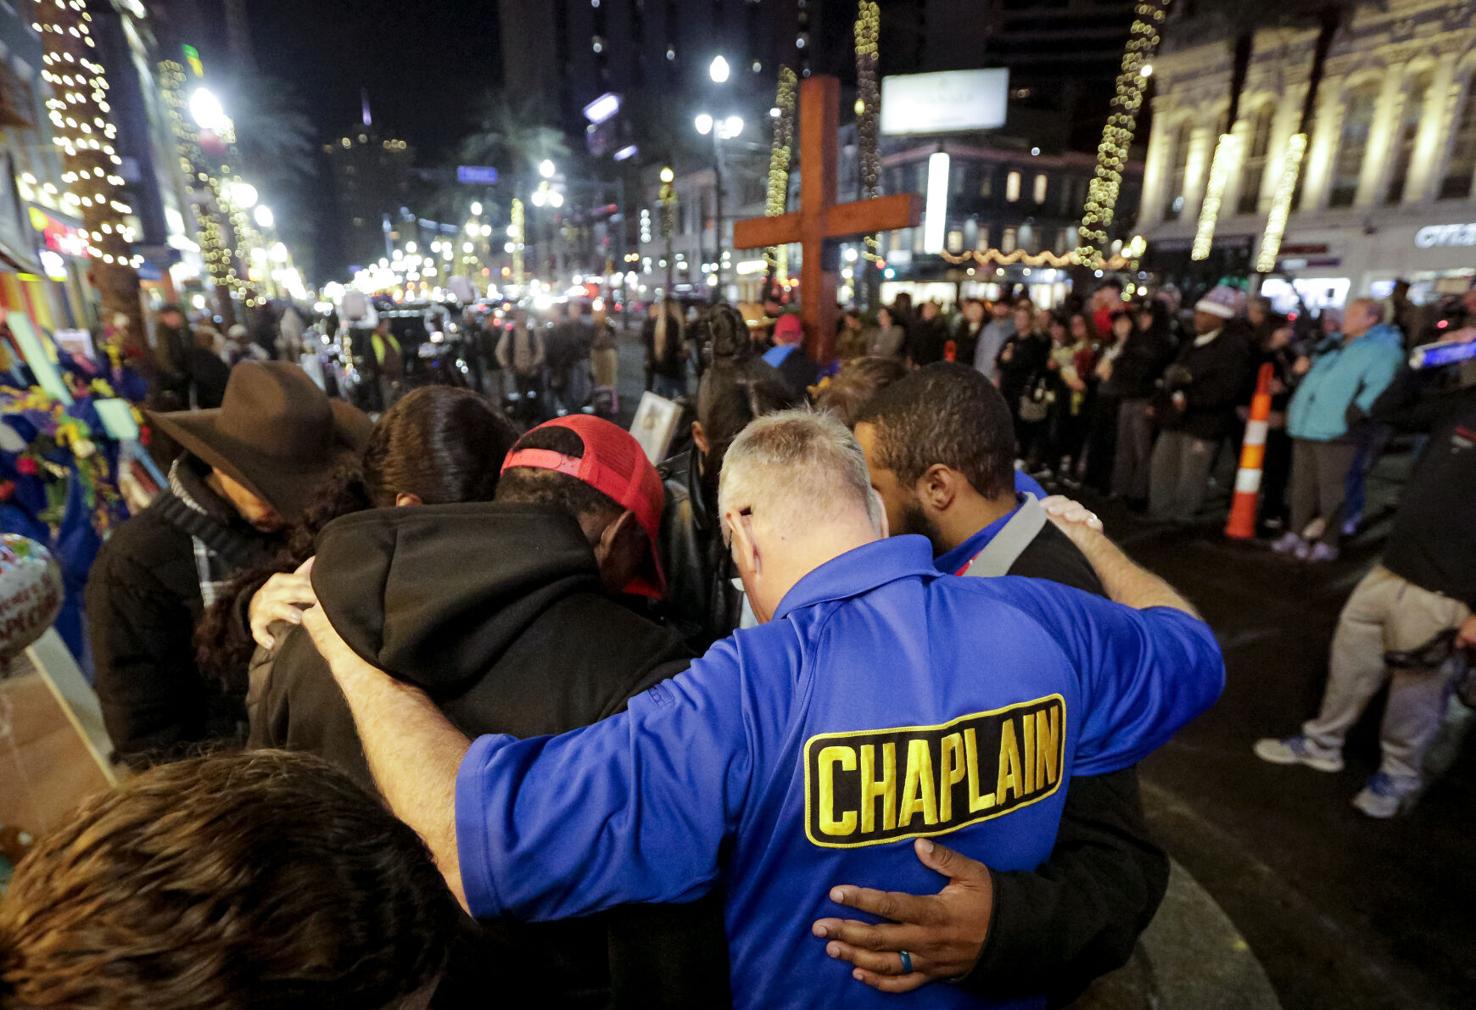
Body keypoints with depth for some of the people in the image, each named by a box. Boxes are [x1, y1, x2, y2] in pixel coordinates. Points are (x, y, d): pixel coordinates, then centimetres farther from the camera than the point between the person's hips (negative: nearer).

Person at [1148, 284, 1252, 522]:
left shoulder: (1233, 346, -10)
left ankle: (1182, 517, 13)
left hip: (1203, 423, -9)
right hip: (1177, 417, 9)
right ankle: (1159, 511, 24)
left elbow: (1226, 388, -21)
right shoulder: (1193, 345, 18)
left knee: (1191, 474, 1)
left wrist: (1189, 399, -22)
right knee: (1161, 466, 13)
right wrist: (1161, 403, 11)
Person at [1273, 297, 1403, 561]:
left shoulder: (1383, 349, -7)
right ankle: (1296, 534, 23)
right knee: (1302, 486, 13)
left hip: (1336, 433, -8)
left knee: (1331, 490, -2)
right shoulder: (1334, 342, 18)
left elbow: (1378, 390, -19)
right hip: (1306, 427, 8)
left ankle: (1328, 543, 8)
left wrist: (1348, 416, -24)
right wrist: (1303, 368, 9)